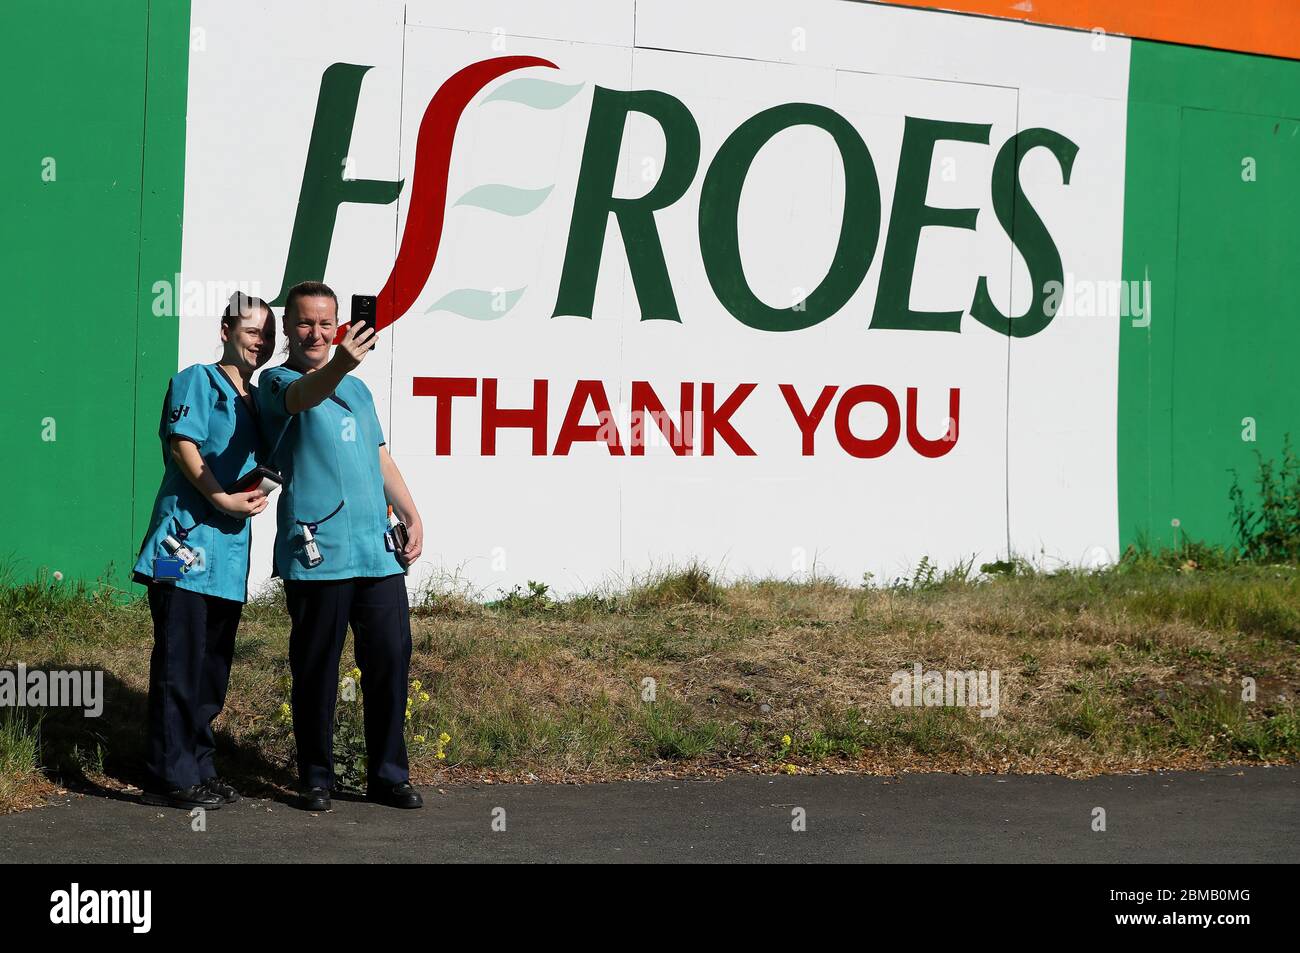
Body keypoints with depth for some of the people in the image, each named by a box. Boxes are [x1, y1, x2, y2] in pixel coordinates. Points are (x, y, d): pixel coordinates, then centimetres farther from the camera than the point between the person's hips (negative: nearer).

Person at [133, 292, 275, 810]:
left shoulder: (260, 399, 20)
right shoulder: (197, 380, -2)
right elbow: (184, 446, -11)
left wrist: (262, 491, -2)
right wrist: (222, 499, -17)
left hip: (230, 547, 8)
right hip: (187, 538, -8)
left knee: (214, 664, 11)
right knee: (179, 661, -7)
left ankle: (198, 767, 20)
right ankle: (171, 776, -4)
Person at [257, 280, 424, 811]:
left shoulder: (358, 388, 22)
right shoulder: (276, 382, 1)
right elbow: (303, 396, -23)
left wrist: (411, 514, 15)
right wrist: (339, 366, -44)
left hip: (378, 548, 6)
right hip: (317, 550, -5)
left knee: (392, 657, 3)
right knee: (316, 668, -1)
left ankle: (388, 775, 14)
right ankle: (316, 779, 11)